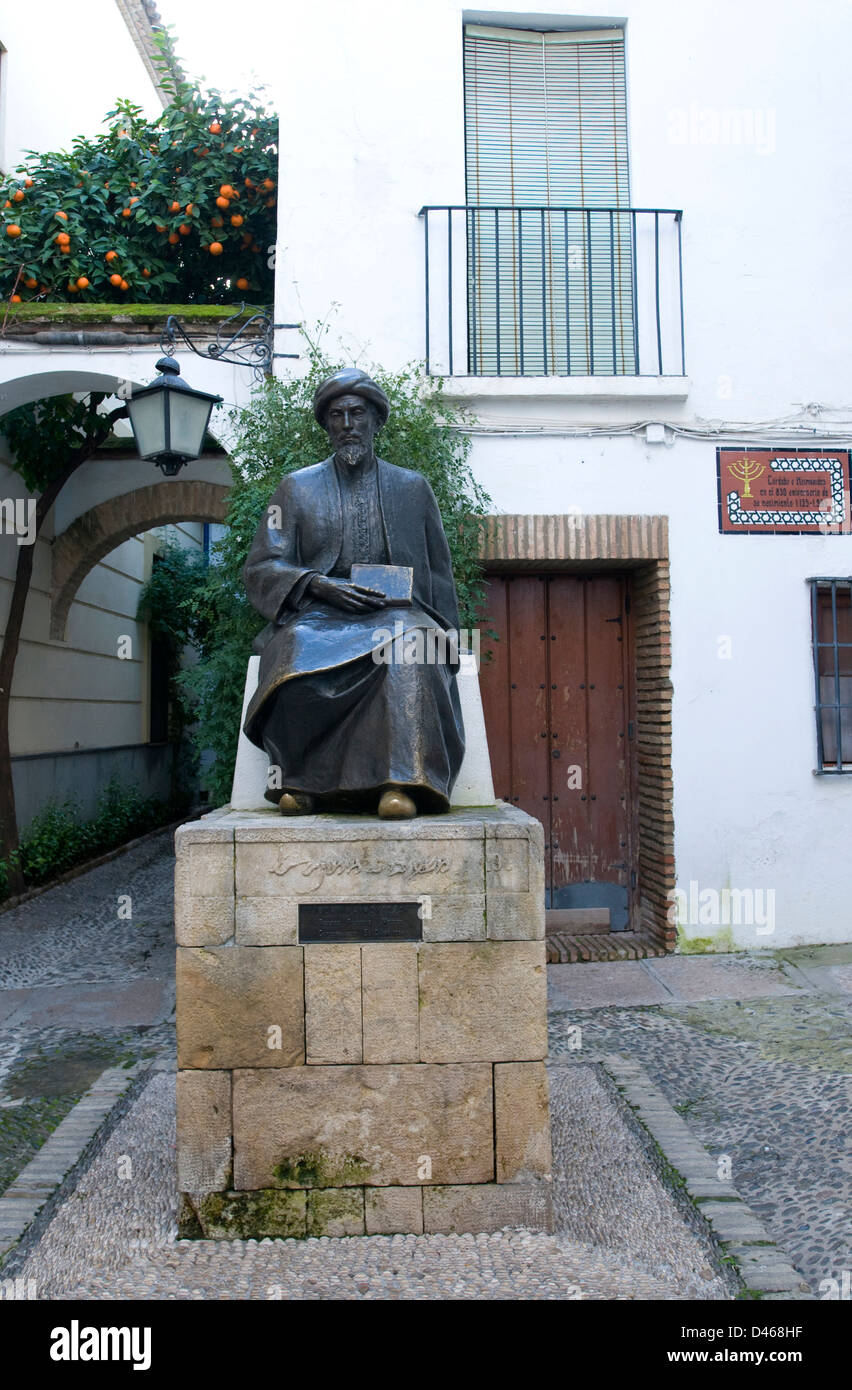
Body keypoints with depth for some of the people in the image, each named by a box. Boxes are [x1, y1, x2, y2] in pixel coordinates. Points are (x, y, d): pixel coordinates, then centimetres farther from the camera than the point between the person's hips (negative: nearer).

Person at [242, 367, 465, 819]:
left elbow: (439, 576, 20)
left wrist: (444, 638, 2)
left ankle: (399, 783, -44)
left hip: (397, 612, 0)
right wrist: (318, 586, -12)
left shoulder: (413, 488, 19)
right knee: (298, 647, -36)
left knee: (407, 647, -37)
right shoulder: (296, 488, 17)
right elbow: (260, 569, 8)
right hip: (318, 614, 0)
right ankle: (301, 780, -26)